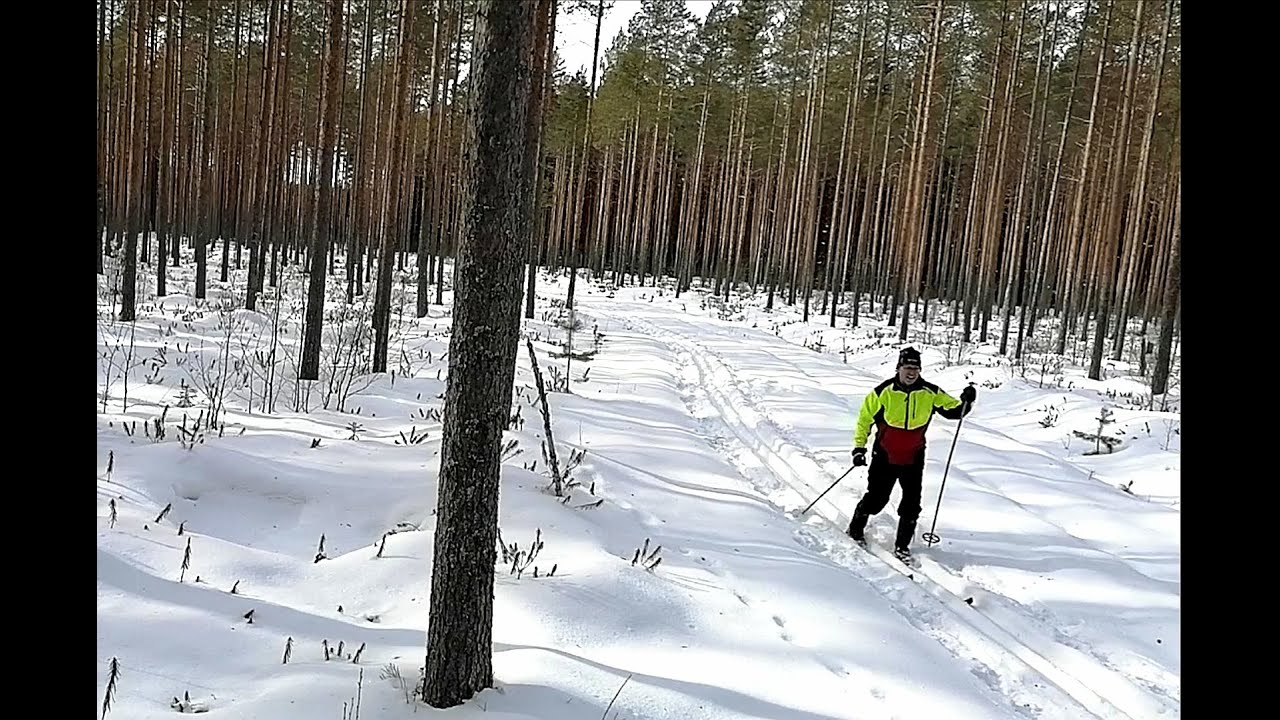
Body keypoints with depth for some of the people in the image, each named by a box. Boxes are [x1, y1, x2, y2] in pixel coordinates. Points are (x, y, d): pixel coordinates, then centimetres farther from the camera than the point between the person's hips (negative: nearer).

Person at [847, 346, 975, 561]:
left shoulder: (930, 393, -6)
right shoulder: (884, 391, -12)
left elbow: (953, 410, 3)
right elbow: (864, 417, -3)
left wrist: (965, 402, -19)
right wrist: (859, 447, -7)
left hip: (913, 459, 2)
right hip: (885, 456, -2)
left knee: (912, 505, 1)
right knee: (876, 499, 4)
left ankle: (902, 545, 17)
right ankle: (855, 529, 29)